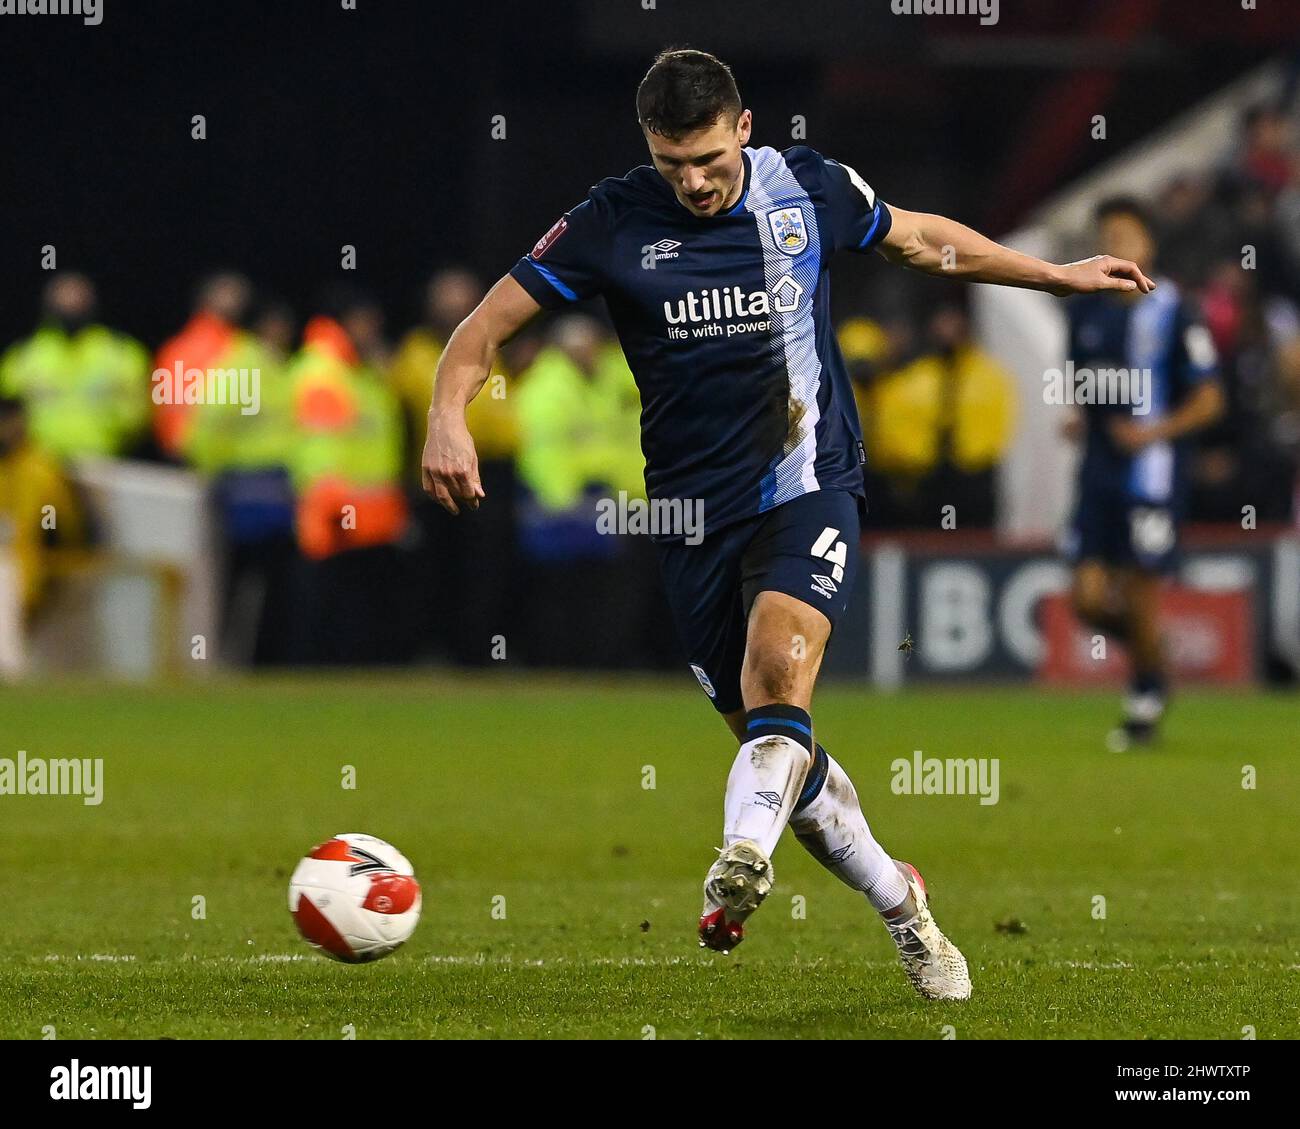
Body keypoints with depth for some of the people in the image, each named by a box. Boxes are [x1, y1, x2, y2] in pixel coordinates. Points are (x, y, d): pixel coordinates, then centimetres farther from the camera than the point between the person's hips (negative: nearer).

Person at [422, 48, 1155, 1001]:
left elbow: (918, 239, 19)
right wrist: (448, 416, -24)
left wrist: (1058, 275, 25)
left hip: (809, 487, -1)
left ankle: (740, 866, -44)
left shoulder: (809, 190, -1)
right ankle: (901, 905, 24)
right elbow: (490, 322, -5)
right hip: (694, 512, 1)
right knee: (772, 740, 5)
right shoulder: (614, 223, -6)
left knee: (778, 672, -29)